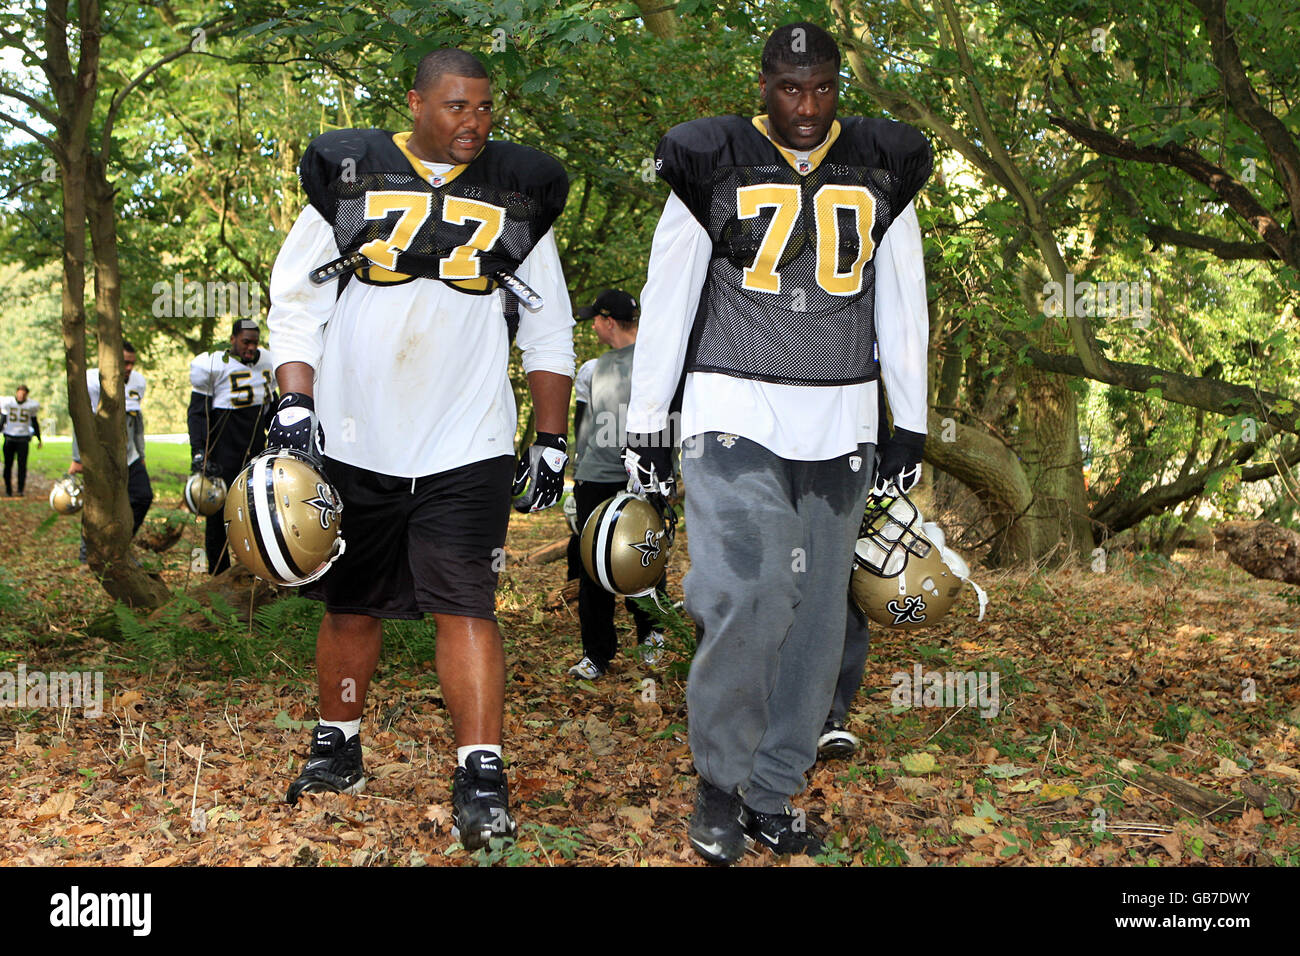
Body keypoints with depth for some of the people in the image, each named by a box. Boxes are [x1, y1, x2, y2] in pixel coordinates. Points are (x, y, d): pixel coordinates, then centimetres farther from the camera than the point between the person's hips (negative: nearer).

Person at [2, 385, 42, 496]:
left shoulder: (31, 405, 0)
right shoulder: (7, 403, -2)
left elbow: (34, 422, 11)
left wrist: (39, 439, 15)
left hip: (23, 438, -1)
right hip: (9, 437, 1)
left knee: (22, 464, -8)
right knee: (8, 465, 3)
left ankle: (21, 490, -1)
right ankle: (8, 490, 12)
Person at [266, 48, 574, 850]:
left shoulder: (518, 193, 7)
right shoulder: (350, 175, 3)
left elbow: (550, 330, 12)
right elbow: (296, 299, 7)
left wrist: (552, 441, 9)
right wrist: (294, 403, -5)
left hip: (467, 447, -1)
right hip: (355, 440, 1)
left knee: (466, 603, -9)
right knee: (352, 603, 12)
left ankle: (481, 778, -6)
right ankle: (338, 749, 30)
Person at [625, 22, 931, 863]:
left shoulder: (879, 169, 9)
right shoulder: (714, 163, 0)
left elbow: (900, 305, 13)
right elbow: (666, 301, 3)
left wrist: (912, 422, 10)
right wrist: (647, 423, 2)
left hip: (838, 427, 3)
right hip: (734, 415, -3)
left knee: (815, 617, 4)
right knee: (747, 597, -16)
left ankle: (773, 793, 17)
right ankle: (720, 779, 5)